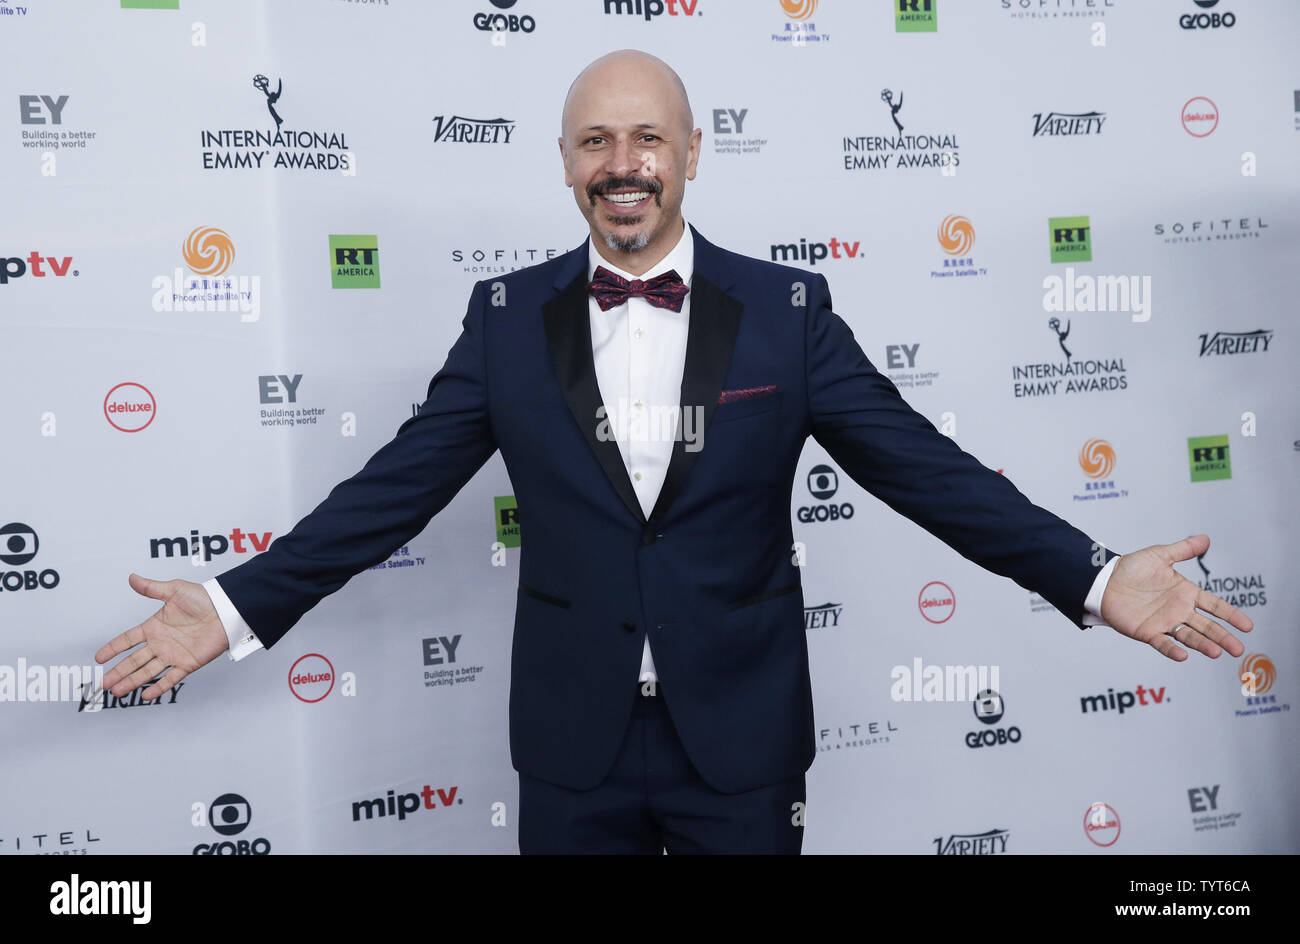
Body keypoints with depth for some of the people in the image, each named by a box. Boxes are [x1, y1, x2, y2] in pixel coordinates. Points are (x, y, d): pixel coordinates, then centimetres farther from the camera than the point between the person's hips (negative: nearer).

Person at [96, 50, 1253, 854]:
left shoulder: (787, 309, -4)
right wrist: (239, 605, -4)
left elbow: (921, 464, -4)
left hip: (743, 740, 0)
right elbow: (395, 486, 0)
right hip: (573, 744, 1)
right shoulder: (508, 316, -1)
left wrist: (1093, 579, -12)